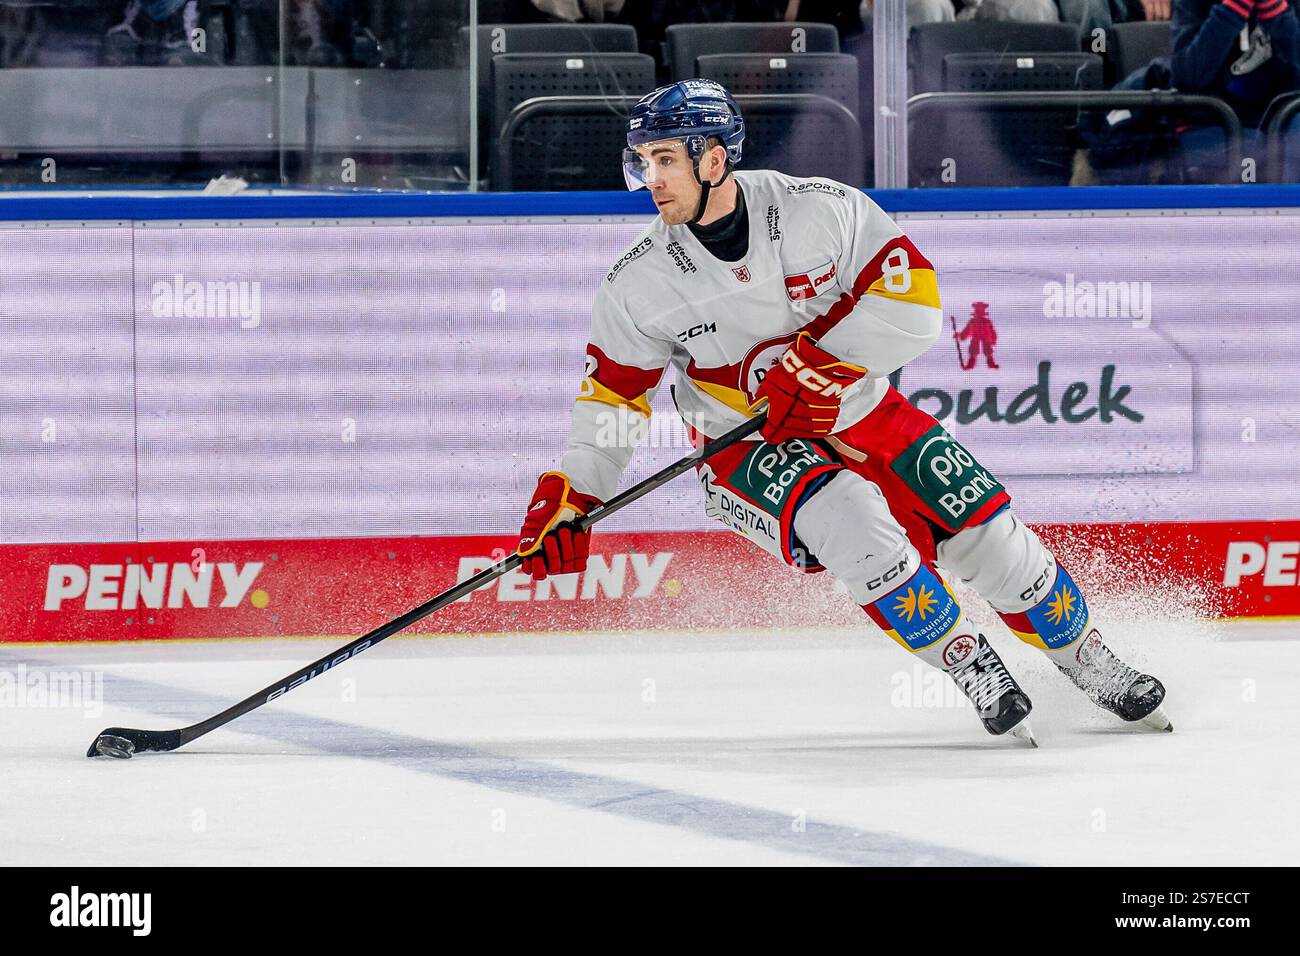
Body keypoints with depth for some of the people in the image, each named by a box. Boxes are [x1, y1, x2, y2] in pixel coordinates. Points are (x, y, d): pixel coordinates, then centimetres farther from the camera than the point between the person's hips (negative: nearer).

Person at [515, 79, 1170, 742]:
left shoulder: (820, 209, -16)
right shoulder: (638, 282, -11)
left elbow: (912, 297, -17)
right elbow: (612, 393, 0)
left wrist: (816, 360, -26)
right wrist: (567, 500, -7)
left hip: (859, 412, 1)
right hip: (747, 455, -1)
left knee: (985, 532, -5)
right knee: (849, 520, -31)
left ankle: (1089, 663, 19)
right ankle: (974, 671, -17)